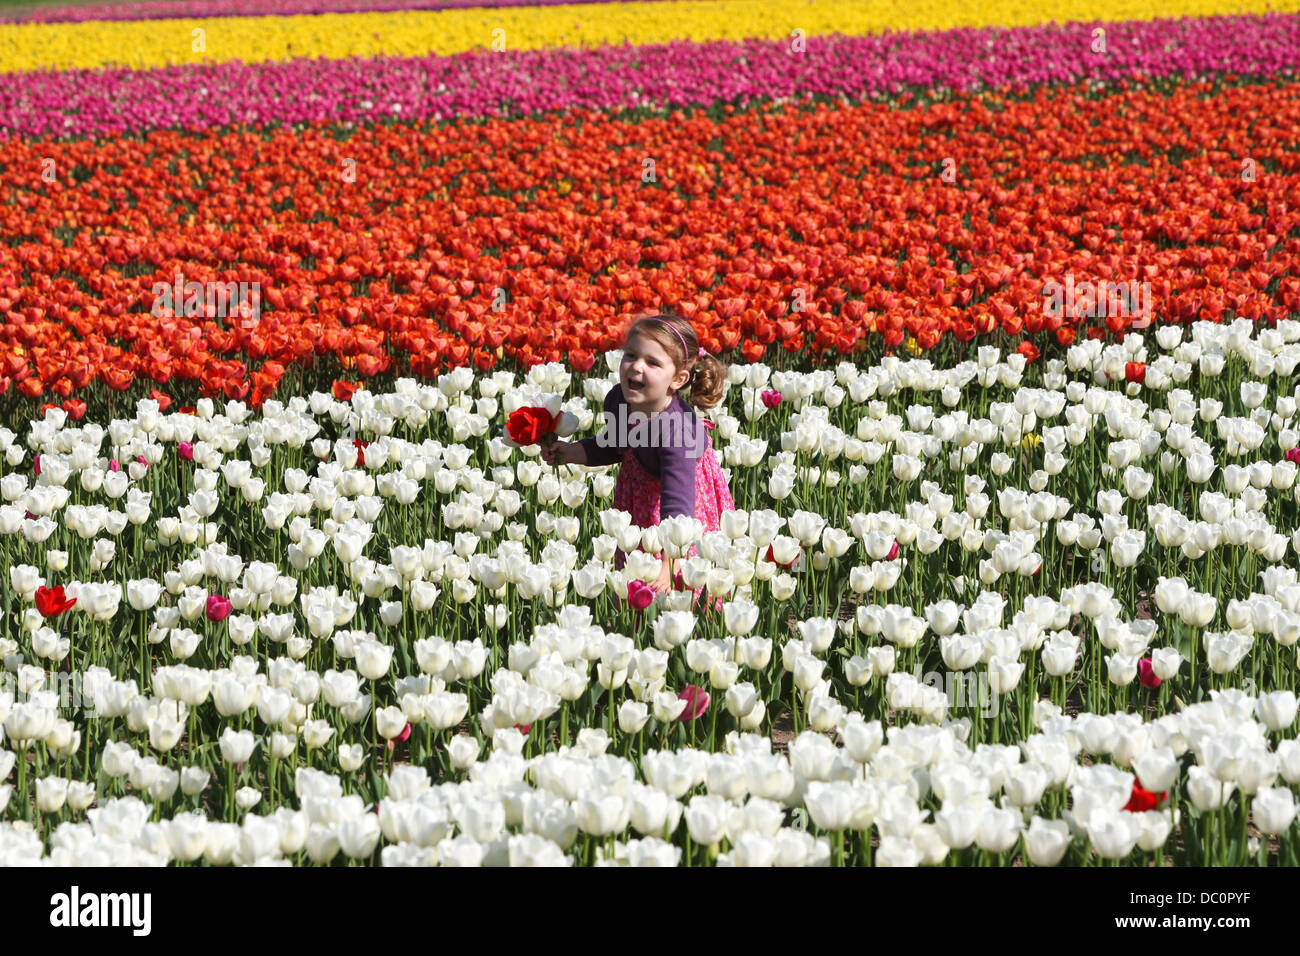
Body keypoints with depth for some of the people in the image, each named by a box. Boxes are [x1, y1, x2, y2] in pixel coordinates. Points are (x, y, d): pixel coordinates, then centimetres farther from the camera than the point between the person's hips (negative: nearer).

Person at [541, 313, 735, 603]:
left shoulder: (677, 430, -40)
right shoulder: (617, 400, -18)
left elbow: (677, 505, -45)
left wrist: (668, 567, -53)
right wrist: (574, 452, -7)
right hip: (638, 500, 7)